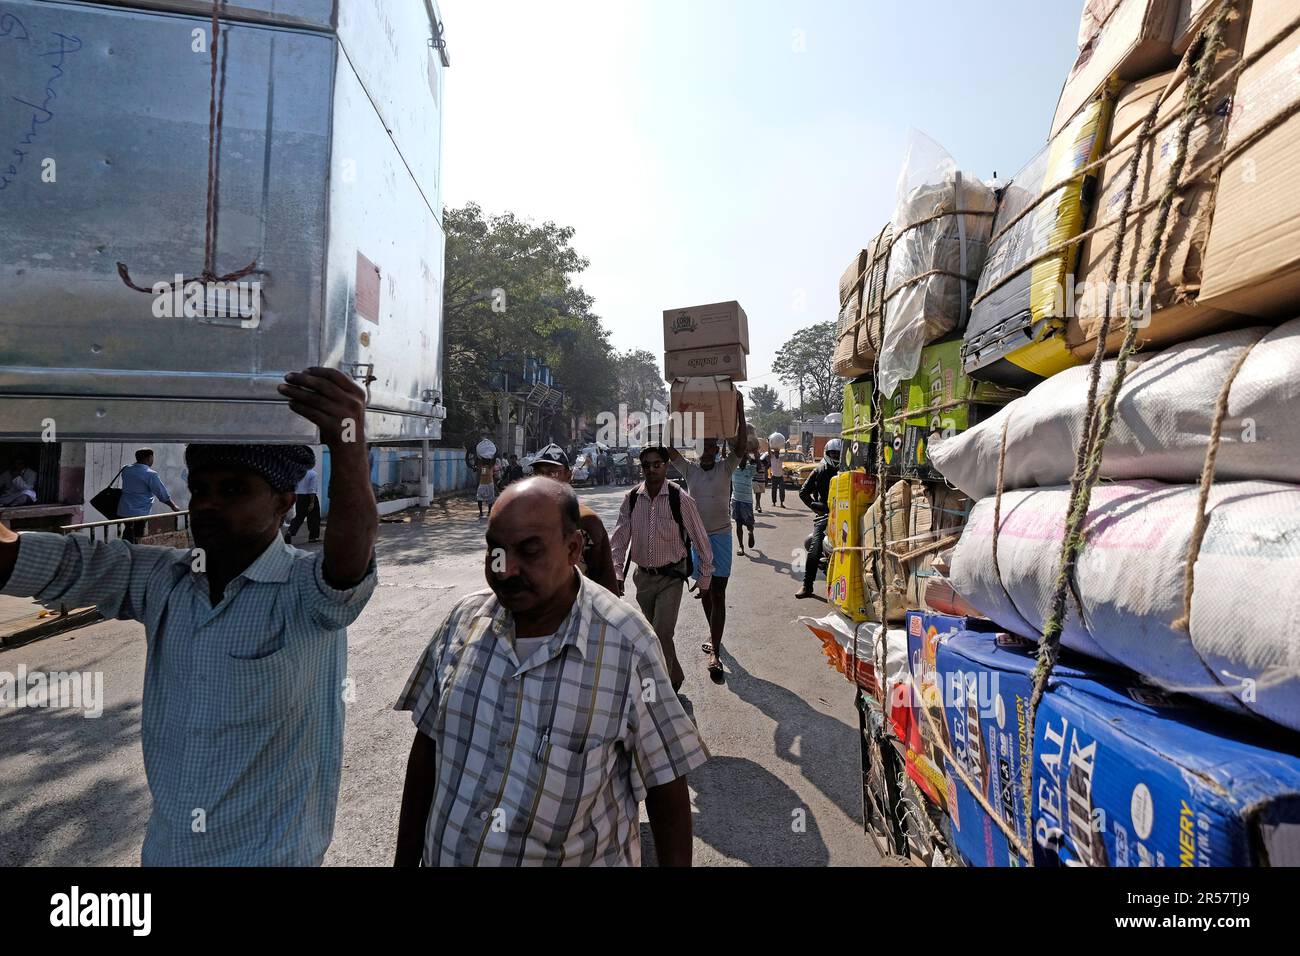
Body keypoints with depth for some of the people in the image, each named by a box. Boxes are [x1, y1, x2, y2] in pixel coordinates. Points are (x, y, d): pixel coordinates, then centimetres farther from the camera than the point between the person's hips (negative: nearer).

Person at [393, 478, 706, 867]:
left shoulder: (627, 646, -22)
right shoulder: (464, 619, -10)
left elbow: (665, 786, -12)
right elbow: (427, 744, 1)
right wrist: (406, 857, 6)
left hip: (577, 858, -3)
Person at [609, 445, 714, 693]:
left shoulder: (681, 499, -16)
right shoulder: (632, 498, -6)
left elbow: (701, 541, -7)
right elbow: (619, 539, -1)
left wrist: (705, 579, -1)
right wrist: (617, 575, -9)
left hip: (671, 577, -4)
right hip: (643, 576, 4)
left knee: (662, 634, -11)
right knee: (652, 632, 18)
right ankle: (675, 676, 42)